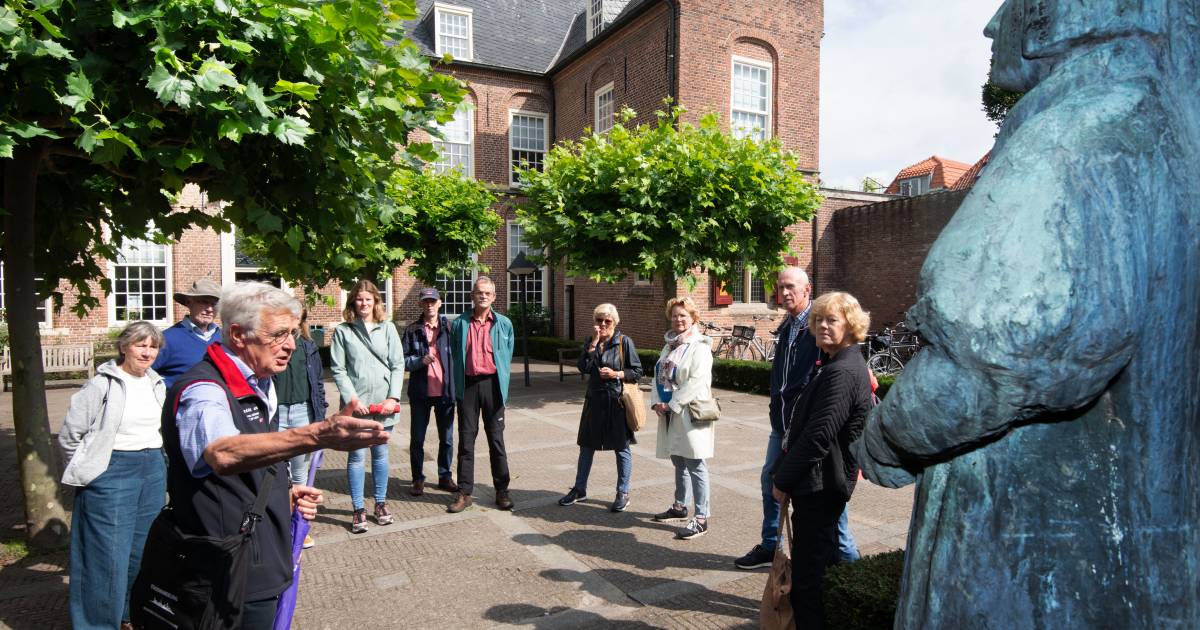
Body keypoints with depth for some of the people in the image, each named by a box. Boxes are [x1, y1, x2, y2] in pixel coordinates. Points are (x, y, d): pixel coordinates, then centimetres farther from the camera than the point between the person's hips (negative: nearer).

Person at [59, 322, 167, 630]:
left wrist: (151, 458, 17)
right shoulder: (103, 384, -11)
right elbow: (69, 434, -6)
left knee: (145, 548, 14)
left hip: (154, 471, 6)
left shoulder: (158, 385, 7)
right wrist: (90, 467, 2)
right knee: (109, 553, 1)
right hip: (111, 474, -6)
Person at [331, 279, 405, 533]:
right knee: (357, 456, 1)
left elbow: (398, 365, 3)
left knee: (380, 454, 12)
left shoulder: (388, 328, 5)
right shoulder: (343, 331, 1)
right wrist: (353, 399, -10)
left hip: (384, 404, 2)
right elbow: (338, 369, -2)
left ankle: (380, 503, 24)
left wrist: (393, 397, -6)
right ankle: (358, 510, 12)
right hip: (357, 405, -2)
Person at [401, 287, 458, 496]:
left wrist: (456, 387, -10)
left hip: (445, 391, 0)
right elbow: (403, 360, 0)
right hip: (420, 392, 0)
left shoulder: (449, 327, 1)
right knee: (417, 439, 9)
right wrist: (420, 360, -19)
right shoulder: (412, 329, 1)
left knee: (447, 438, 11)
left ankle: (445, 477, 25)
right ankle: (418, 479, 23)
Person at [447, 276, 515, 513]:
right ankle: (465, 493, 13)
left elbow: (507, 357, 10)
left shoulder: (504, 324, 5)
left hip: (492, 384, 0)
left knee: (496, 439, 5)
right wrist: (457, 385, 6)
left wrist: (502, 384, 7)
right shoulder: (459, 324, 5)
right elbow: (454, 355, 10)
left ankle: (502, 491, 14)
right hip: (467, 385, 1)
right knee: (466, 440, 5)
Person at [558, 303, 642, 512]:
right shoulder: (590, 342, 7)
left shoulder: (624, 342, -5)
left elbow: (637, 371, -3)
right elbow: (584, 367, -8)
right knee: (587, 445, 13)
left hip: (618, 400, -4)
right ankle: (580, 489, 27)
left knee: (622, 447, 5)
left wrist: (615, 374, -17)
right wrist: (594, 342, -12)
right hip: (595, 400, 4)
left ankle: (623, 493, 18)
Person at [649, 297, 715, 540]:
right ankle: (680, 506, 34)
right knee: (679, 462, 19)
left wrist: (672, 405, -17)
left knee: (695, 465, -5)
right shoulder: (670, 345, 15)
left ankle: (701, 518, 1)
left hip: (690, 413, -8)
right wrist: (656, 402, -1)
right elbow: (658, 375, 14)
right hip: (669, 412, 8)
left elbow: (696, 382, -18)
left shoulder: (699, 346, -10)